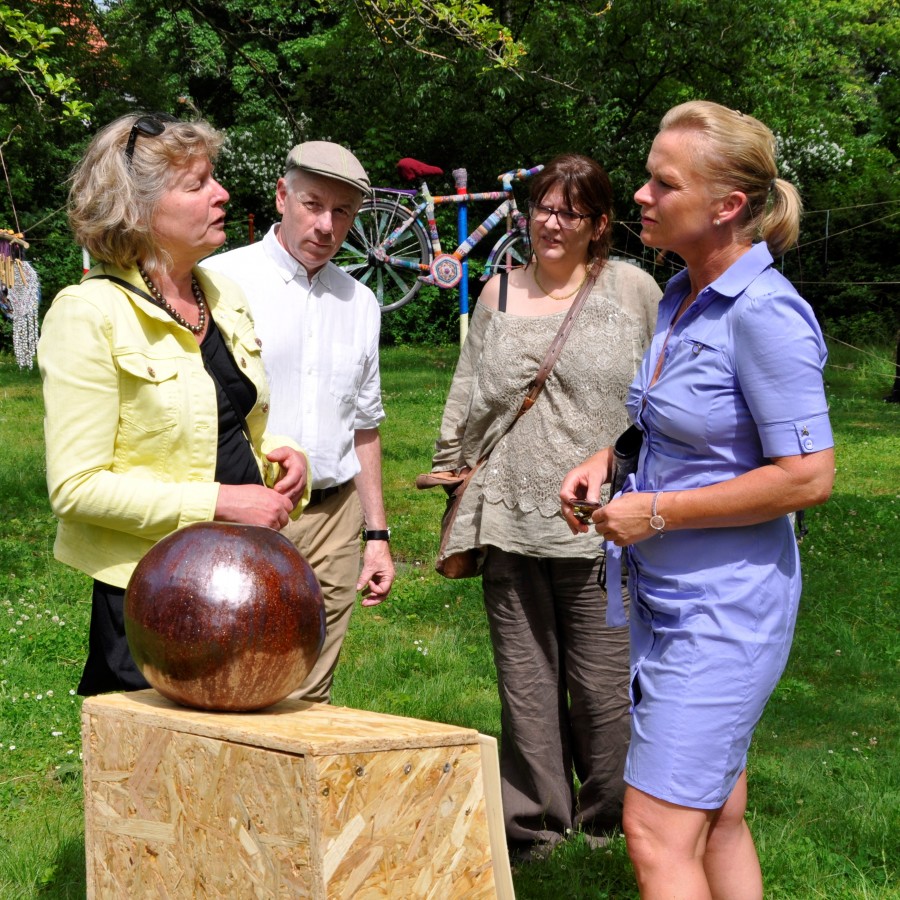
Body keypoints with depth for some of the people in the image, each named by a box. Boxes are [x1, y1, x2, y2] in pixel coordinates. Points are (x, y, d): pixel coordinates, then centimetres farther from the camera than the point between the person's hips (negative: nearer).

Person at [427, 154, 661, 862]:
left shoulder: (632, 289, 4)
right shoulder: (499, 292, 14)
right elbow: (467, 398, 22)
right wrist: (452, 466, 19)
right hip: (511, 519, 3)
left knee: (604, 682, 0)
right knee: (524, 677, 7)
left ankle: (611, 815, 20)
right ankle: (534, 822, 20)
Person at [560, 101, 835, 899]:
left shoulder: (764, 314, -20)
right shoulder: (683, 295, 8)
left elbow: (808, 476, -23)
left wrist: (656, 512, -18)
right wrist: (609, 460, 5)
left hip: (728, 602, -9)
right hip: (669, 594, 9)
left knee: (658, 832, -9)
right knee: (718, 820, 18)